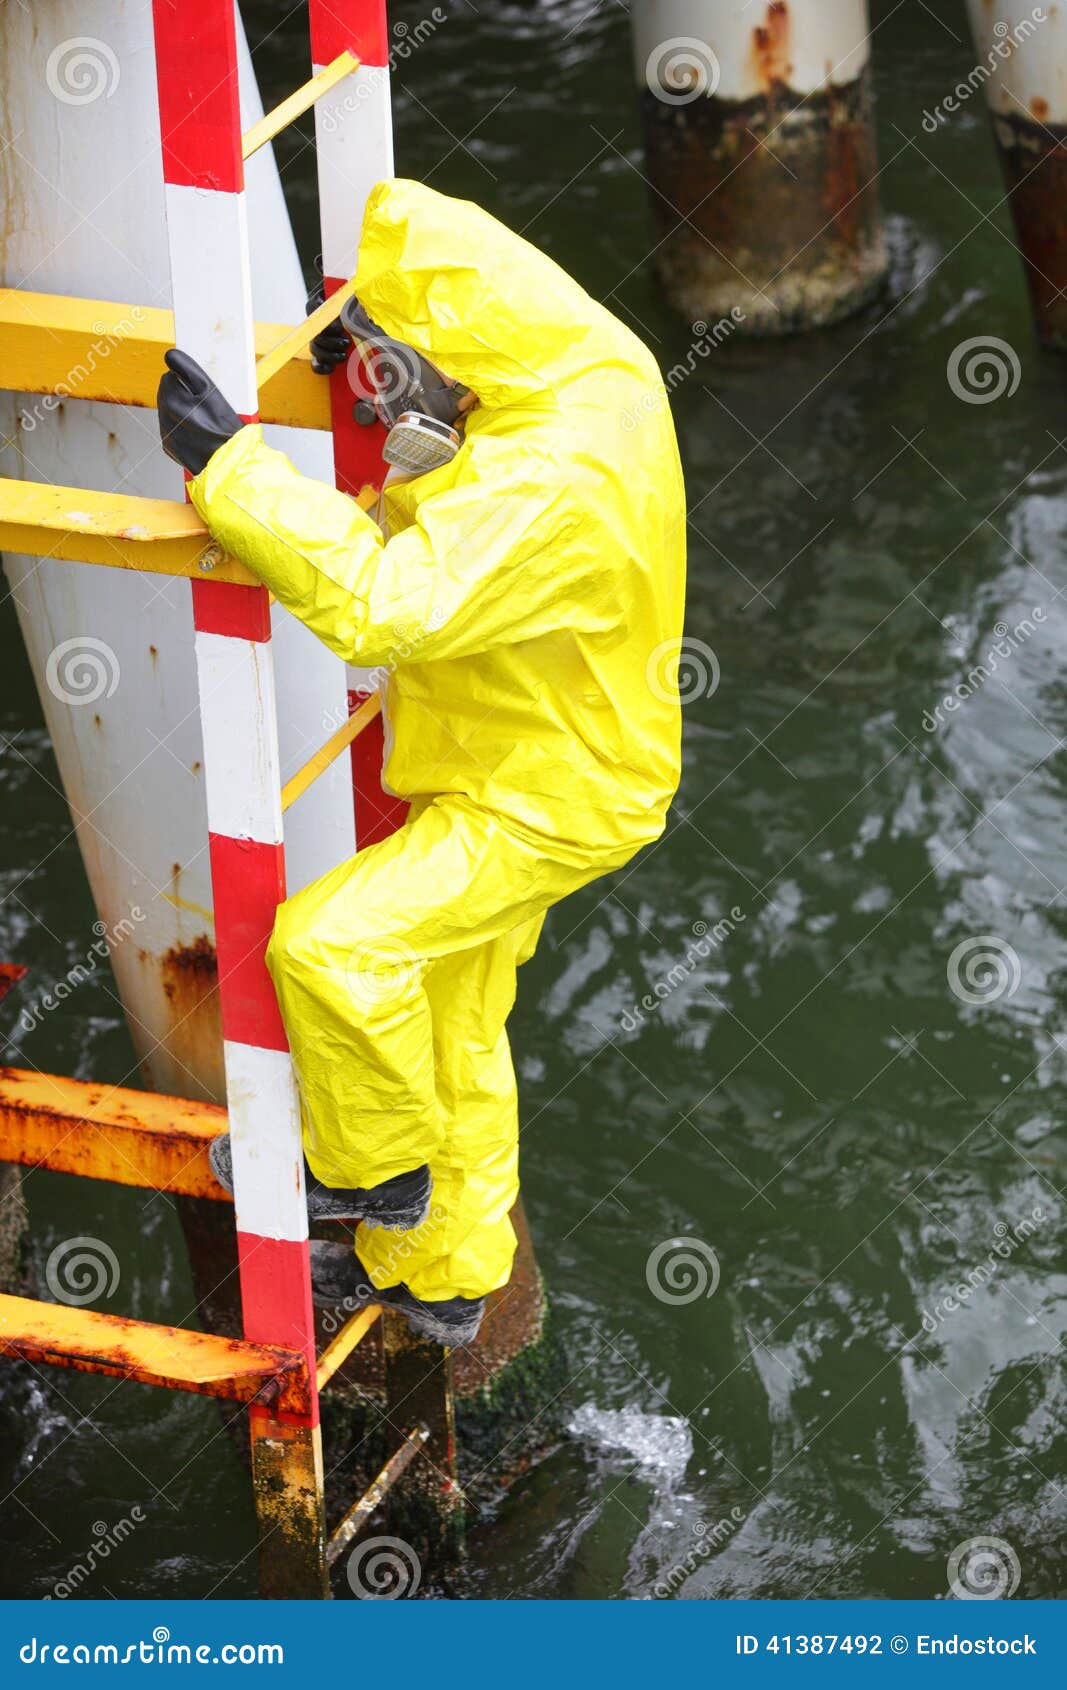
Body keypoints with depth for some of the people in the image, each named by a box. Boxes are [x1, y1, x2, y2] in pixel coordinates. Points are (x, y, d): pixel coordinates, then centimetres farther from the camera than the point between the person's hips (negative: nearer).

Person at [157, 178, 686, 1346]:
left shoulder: (555, 485, -36)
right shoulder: (590, 364, -5)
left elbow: (381, 604, -42)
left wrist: (229, 465, -41)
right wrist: (380, 344, 2)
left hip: (545, 799, -10)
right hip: (522, 767, 10)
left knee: (331, 946, -20)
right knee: (453, 1031, 21)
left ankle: (373, 1168, 5)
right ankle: (439, 1274, 38)